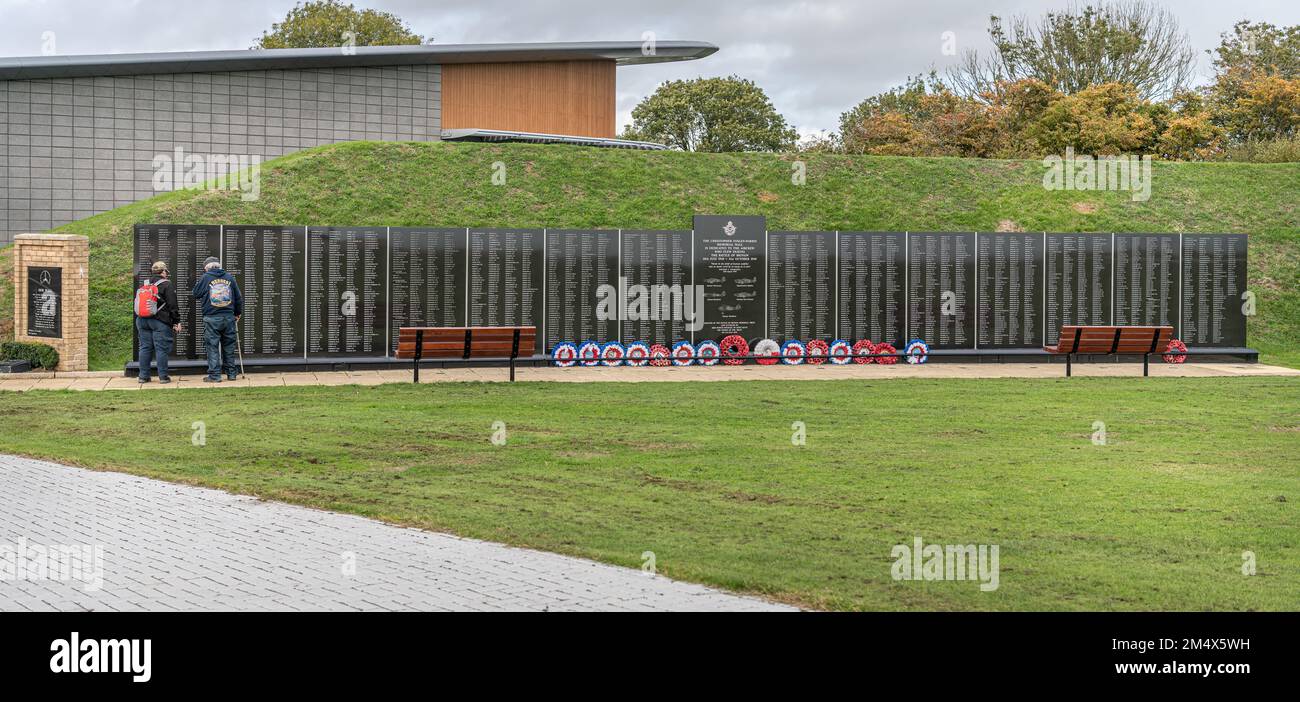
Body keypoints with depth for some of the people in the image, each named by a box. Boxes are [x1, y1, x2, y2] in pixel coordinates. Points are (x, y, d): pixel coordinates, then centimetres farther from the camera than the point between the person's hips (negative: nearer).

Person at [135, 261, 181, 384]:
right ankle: (163, 377, -2)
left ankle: (143, 376, 10)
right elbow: (173, 305, -9)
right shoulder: (167, 285, -5)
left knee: (145, 348, 9)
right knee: (161, 349, -3)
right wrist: (177, 322, -5)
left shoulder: (145, 284, 14)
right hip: (160, 321, -6)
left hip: (142, 320, 6)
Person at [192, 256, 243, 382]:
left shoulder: (205, 278, -4)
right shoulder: (229, 277, 7)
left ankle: (214, 375, -3)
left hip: (212, 318, -3)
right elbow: (238, 297, 12)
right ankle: (231, 373, 15)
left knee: (212, 346, 0)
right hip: (228, 317, 3)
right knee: (228, 346, 12)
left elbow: (196, 294, 4)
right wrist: (238, 313, 24)